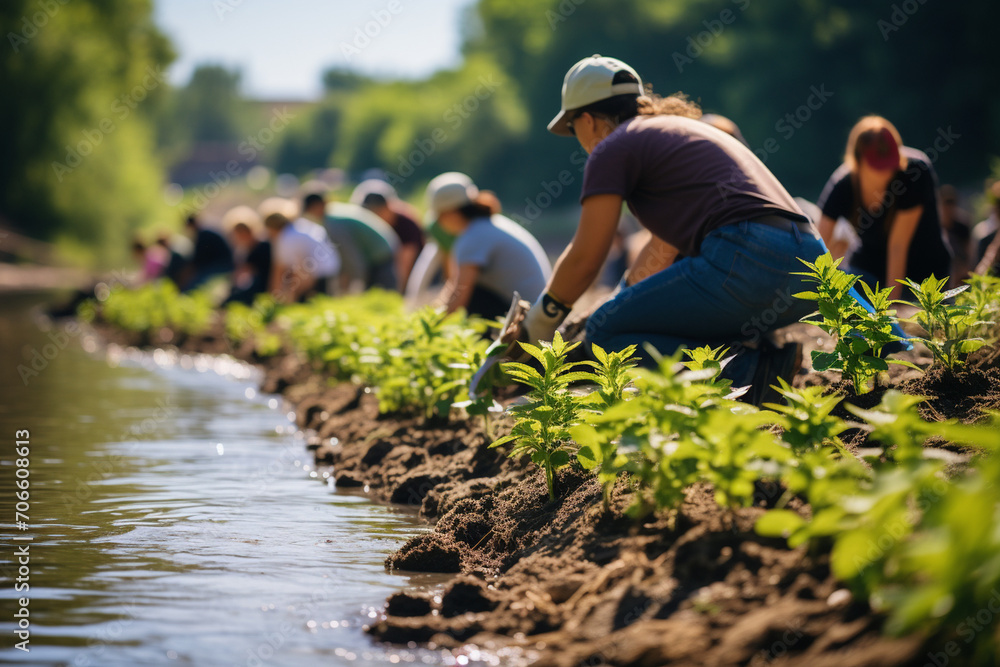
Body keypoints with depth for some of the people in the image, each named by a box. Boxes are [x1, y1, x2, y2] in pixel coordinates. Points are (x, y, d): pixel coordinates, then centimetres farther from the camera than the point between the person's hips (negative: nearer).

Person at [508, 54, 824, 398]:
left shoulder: (613, 148, 5)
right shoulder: (682, 130, 31)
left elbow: (583, 260, 5)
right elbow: (663, 248, 39)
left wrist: (535, 327, 19)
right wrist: (624, 300, 46)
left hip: (748, 260, -9)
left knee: (606, 334, 0)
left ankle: (751, 370, -13)